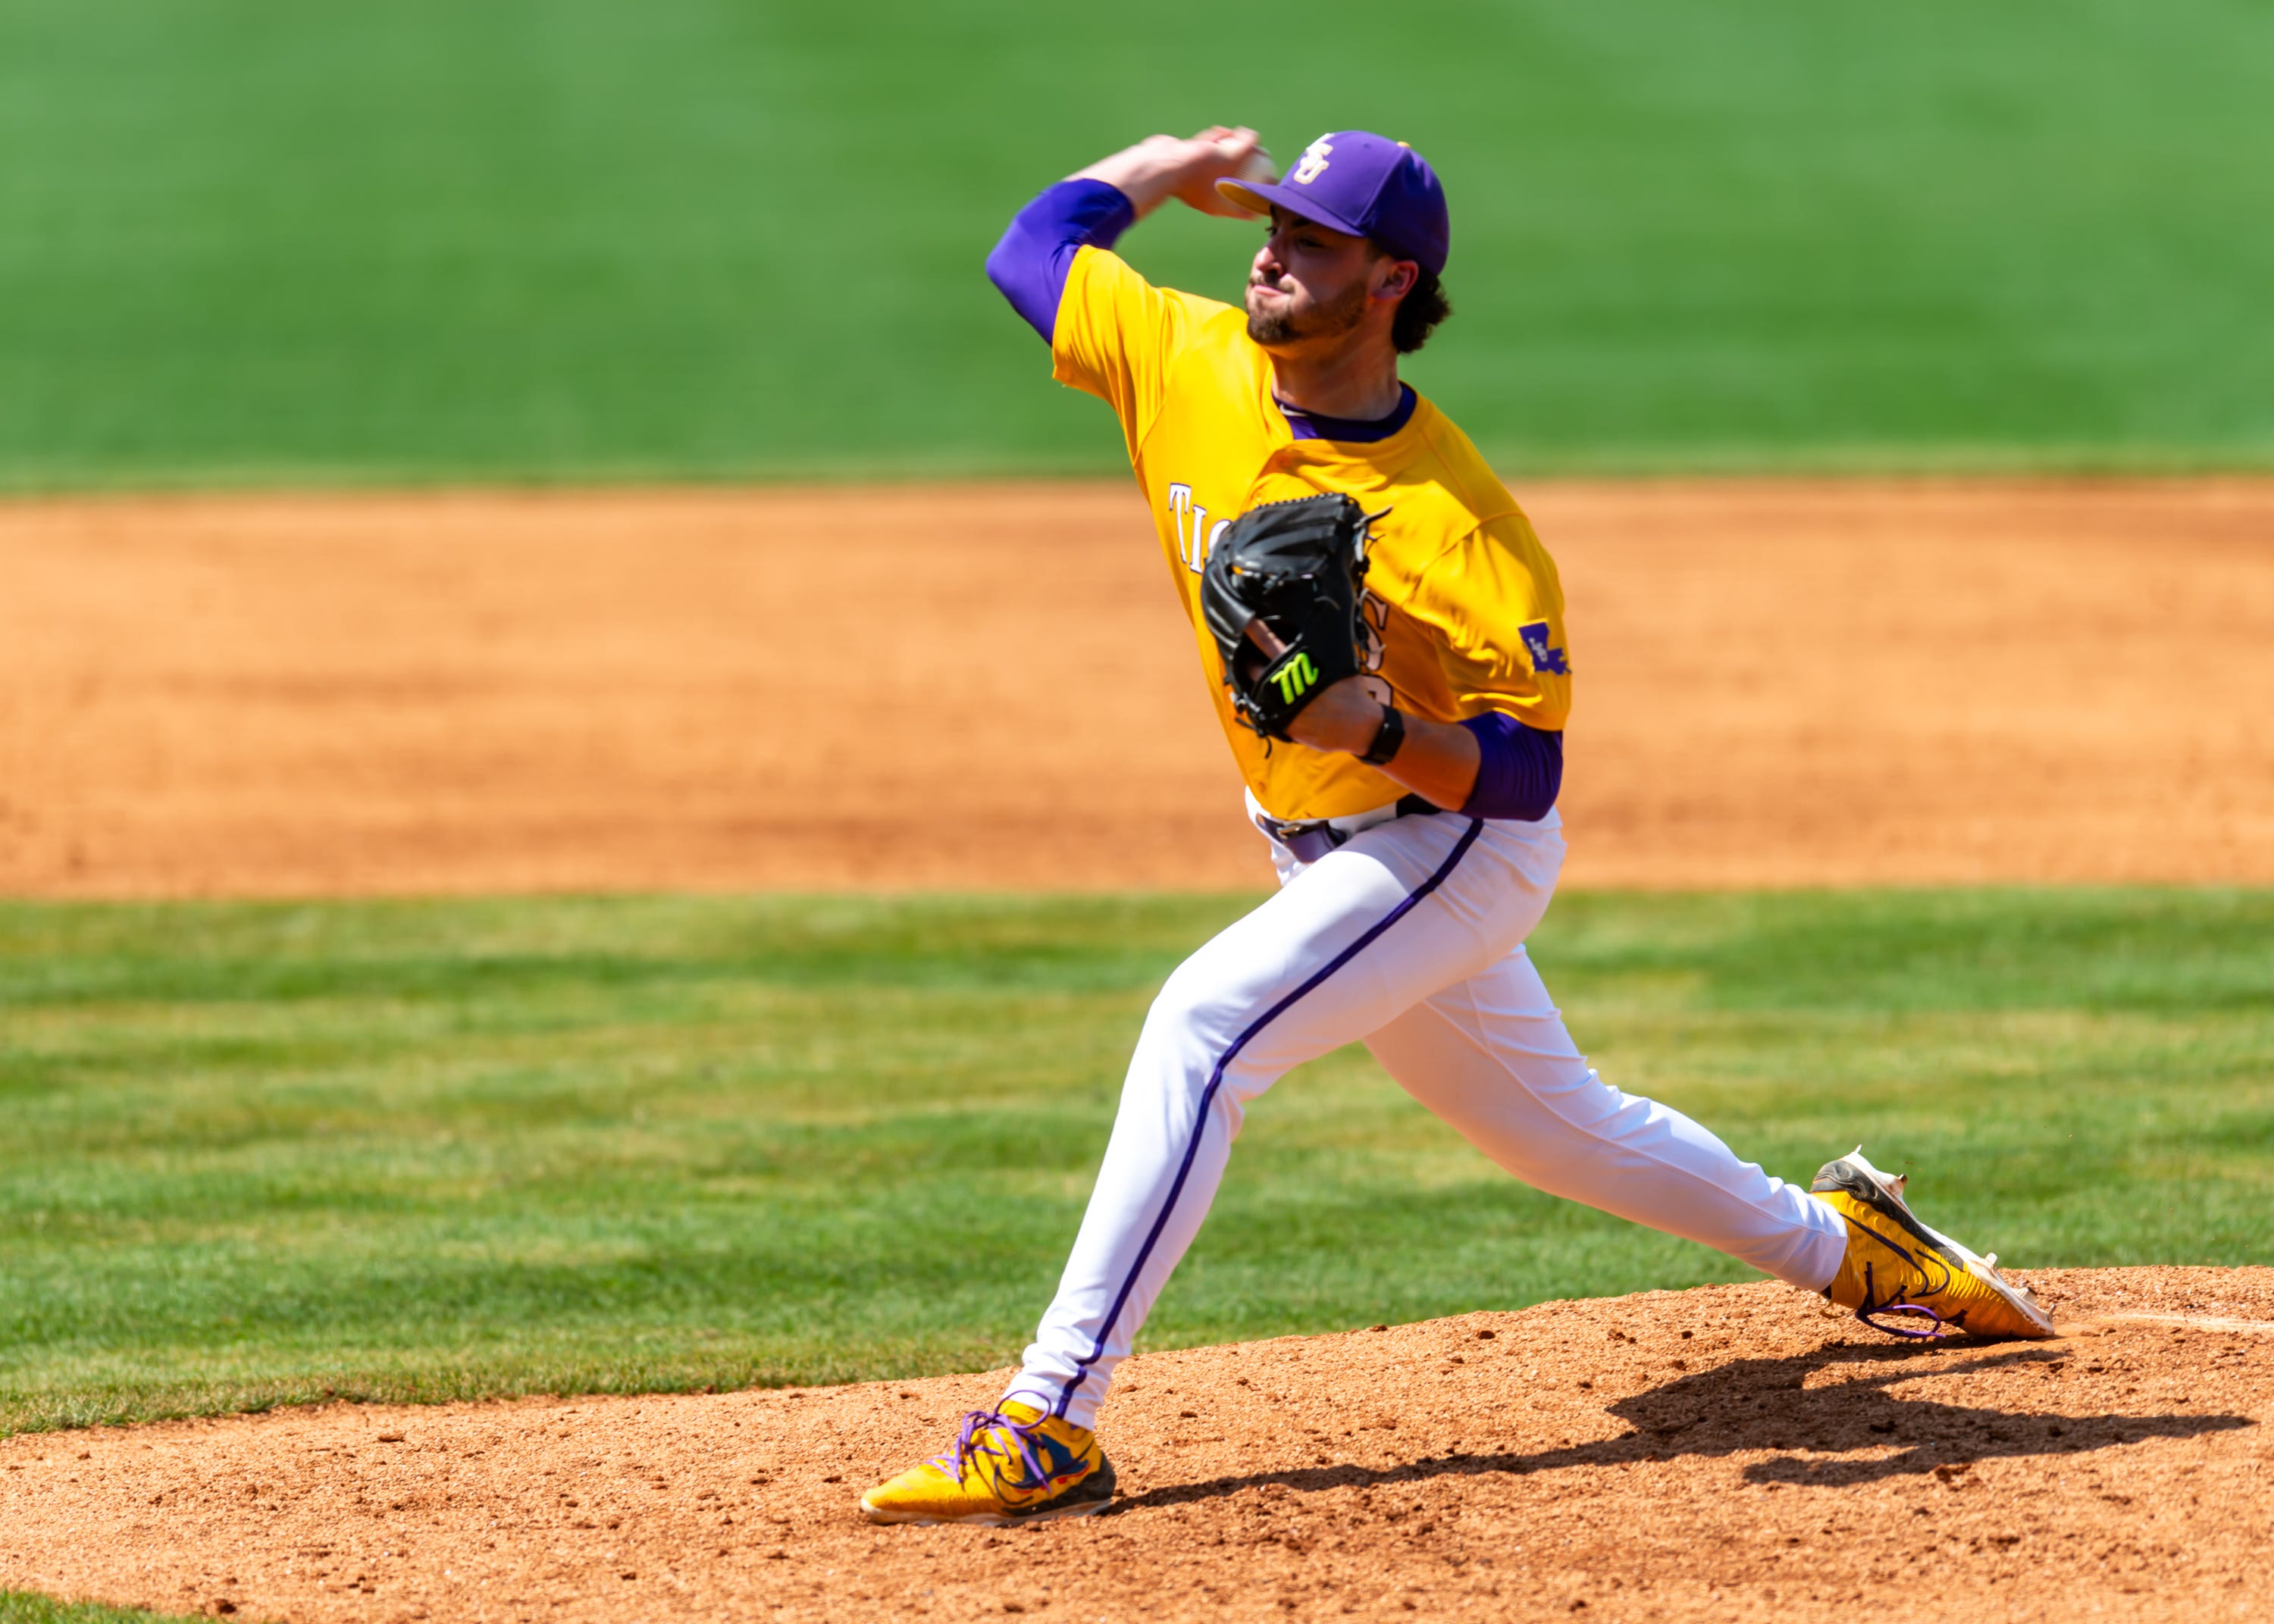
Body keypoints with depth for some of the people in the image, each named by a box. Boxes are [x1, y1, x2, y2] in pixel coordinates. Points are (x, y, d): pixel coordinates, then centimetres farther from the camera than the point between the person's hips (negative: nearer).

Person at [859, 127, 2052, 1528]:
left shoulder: (1460, 528, -27)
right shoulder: (1192, 364, -10)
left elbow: (1526, 772, -24)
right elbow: (1033, 248, 6)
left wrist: (1378, 731, -39)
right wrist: (1175, 166, 5)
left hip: (1458, 845, -8)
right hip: (1329, 853, 8)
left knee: (1201, 1025, -26)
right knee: (1553, 1123, 23)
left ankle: (1050, 1425, -29)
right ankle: (1838, 1244, 46)